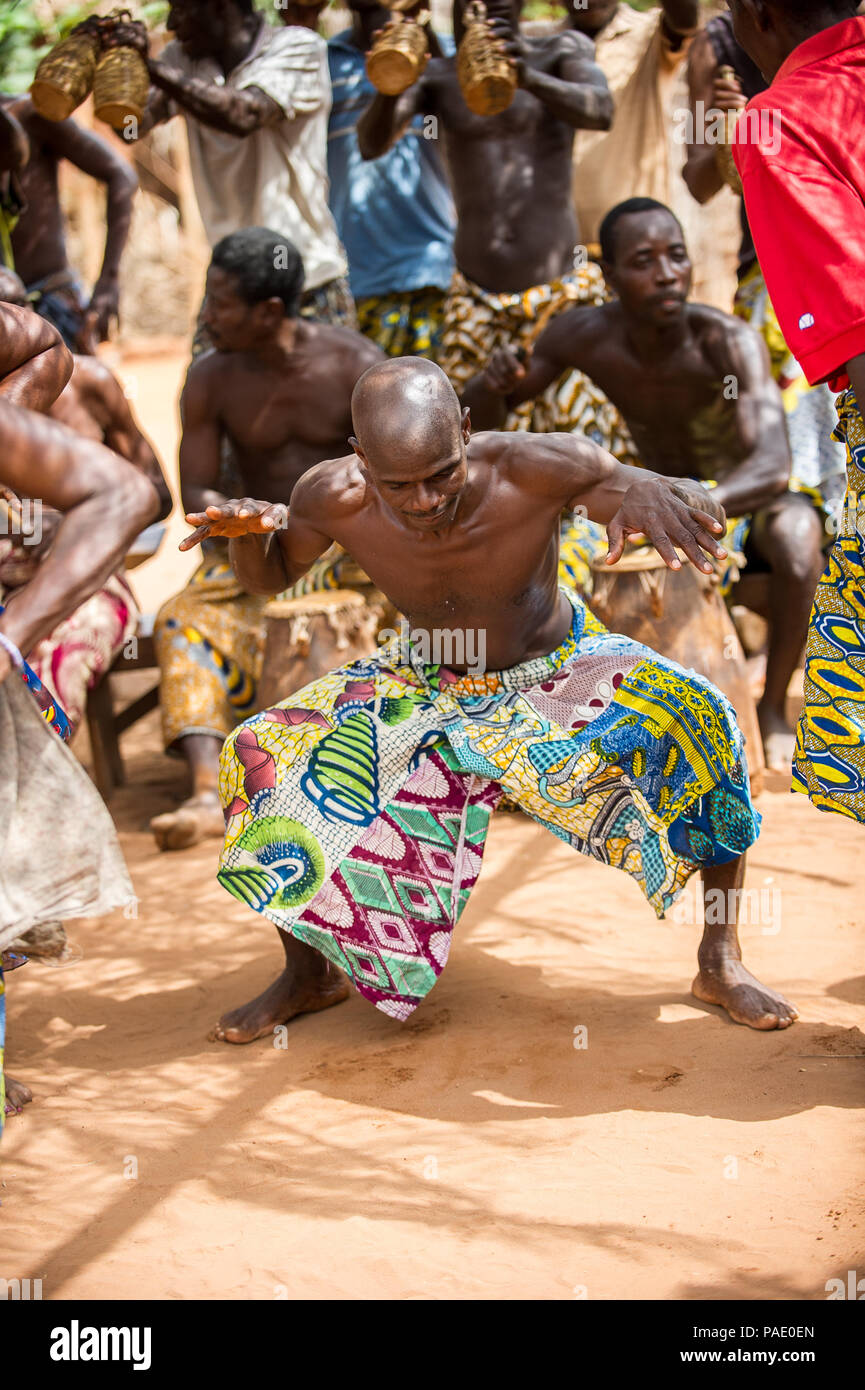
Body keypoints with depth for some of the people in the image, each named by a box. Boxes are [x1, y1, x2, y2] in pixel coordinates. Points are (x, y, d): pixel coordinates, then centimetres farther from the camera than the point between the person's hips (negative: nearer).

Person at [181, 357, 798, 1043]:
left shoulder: (536, 469, -35)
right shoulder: (333, 498, -27)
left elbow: (706, 517, -28)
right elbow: (270, 577, -4)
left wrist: (645, 486, -53)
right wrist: (249, 529, -28)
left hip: (560, 669, -2)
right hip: (425, 680, 2)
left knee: (699, 719, -29)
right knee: (260, 756, -14)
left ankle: (721, 961, -9)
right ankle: (309, 974, 10)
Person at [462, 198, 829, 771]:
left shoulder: (728, 342, -32)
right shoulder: (584, 336, -19)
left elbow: (772, 468, -45)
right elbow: (476, 421, -9)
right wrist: (494, 385, -35)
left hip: (751, 505, -5)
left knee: (796, 530, -39)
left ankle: (774, 708, -17)